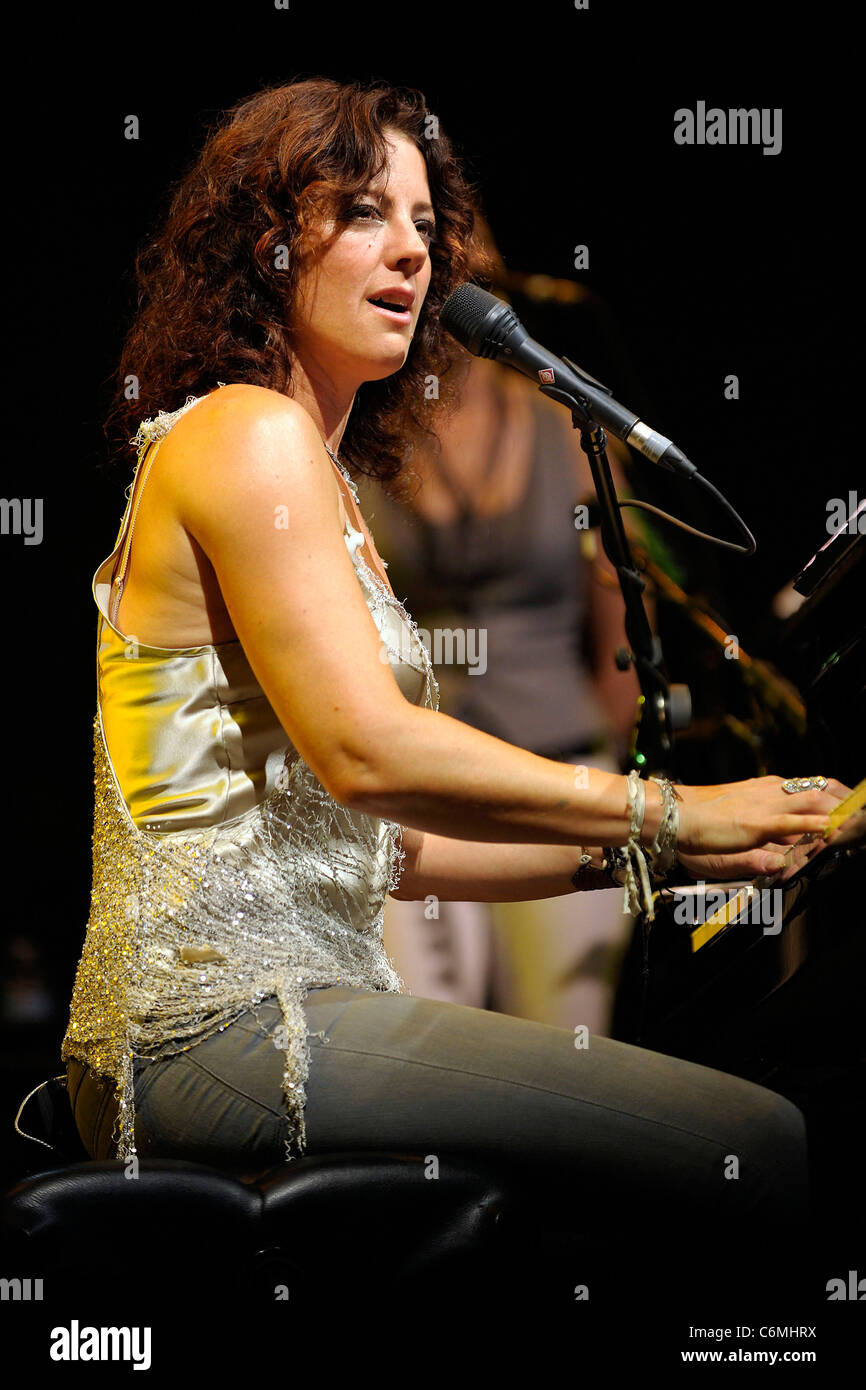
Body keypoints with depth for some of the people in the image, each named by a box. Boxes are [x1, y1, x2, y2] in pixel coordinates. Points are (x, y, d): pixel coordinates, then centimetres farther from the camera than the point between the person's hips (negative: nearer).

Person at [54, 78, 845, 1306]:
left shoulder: (316, 471, 25)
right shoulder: (248, 433, -6)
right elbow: (364, 751, -19)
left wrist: (621, 855, 10)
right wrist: (661, 815, -13)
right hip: (225, 1016, -10)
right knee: (761, 1147, -19)